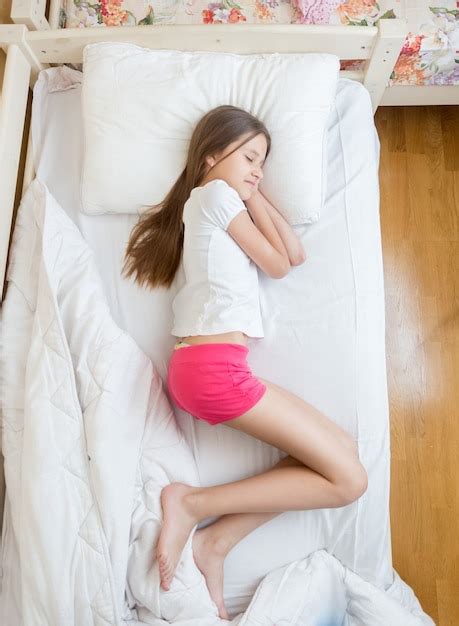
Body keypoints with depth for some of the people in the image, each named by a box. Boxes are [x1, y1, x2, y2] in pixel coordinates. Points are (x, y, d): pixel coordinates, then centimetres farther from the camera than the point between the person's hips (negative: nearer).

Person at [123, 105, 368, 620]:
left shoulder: (222, 204, 30)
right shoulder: (215, 193, 2)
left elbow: (296, 254, 23)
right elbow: (277, 265, 4)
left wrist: (255, 197, 21)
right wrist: (248, 200, 14)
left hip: (198, 367, 10)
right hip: (214, 365, -10)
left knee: (342, 449, 7)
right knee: (348, 478, -6)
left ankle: (215, 542, 3)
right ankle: (192, 504, -5)